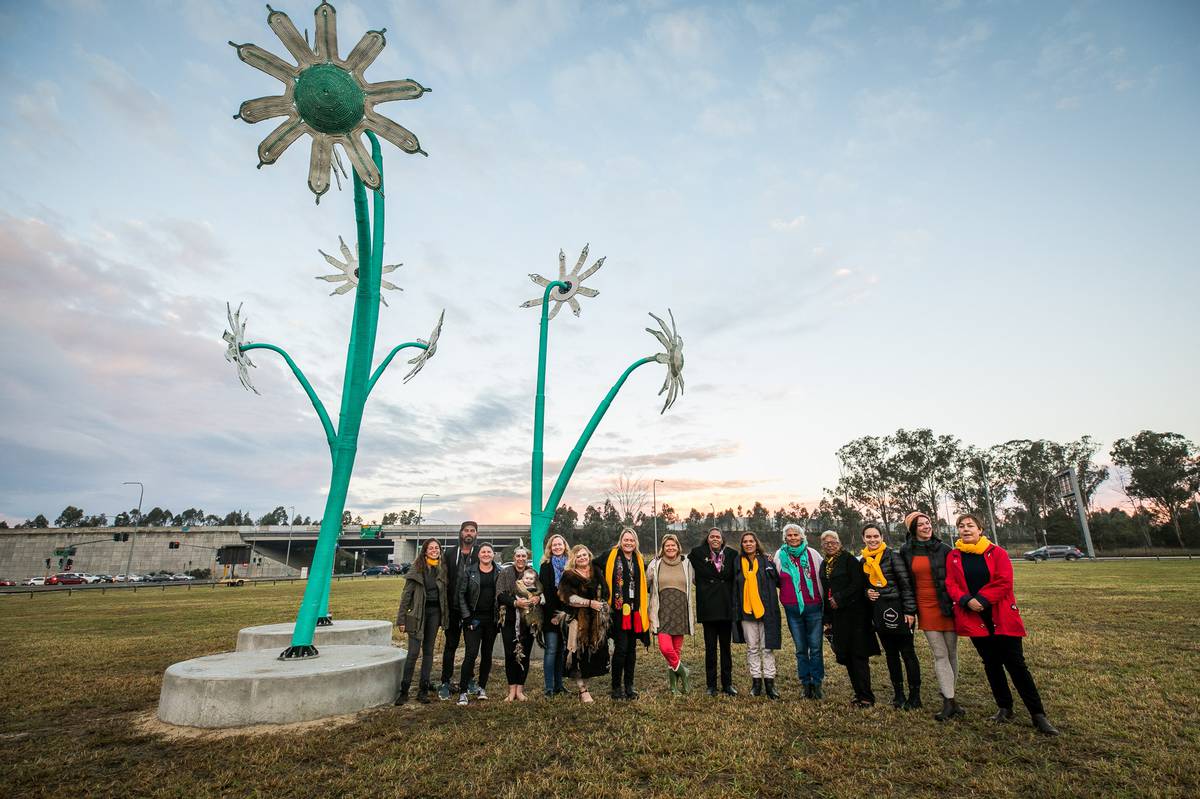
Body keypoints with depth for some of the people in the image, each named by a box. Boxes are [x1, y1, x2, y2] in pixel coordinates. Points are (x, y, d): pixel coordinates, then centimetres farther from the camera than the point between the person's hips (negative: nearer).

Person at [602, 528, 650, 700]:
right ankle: (616, 687, 9)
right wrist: (605, 602, -12)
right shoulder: (612, 556, -4)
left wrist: (644, 609, 14)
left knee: (632, 649, 11)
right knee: (621, 648, -5)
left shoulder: (639, 560, 12)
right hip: (618, 610, -5)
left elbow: (643, 585, 17)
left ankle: (629, 686, 21)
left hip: (634, 610, 5)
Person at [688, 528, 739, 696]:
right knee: (710, 648, 6)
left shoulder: (731, 554, 4)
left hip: (726, 607, 1)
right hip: (708, 608, -1)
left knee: (726, 647, 10)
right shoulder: (698, 553, 1)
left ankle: (727, 684, 20)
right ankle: (711, 685, 15)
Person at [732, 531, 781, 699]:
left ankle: (769, 681, 13)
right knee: (752, 648, 10)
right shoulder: (738, 562, 5)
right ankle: (756, 681, 19)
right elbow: (734, 588, 9)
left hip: (765, 610, -2)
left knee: (767, 648, 4)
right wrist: (735, 610, 6)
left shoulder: (766, 560, -1)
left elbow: (779, 581, 0)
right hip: (746, 611, 2)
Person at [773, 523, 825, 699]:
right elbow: (775, 580, 20)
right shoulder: (779, 556, 5)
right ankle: (806, 684, 18)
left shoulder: (812, 554, 2)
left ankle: (817, 684, 13)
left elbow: (823, 576, 9)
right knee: (800, 649, 7)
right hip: (792, 608, 1)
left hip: (813, 606, -1)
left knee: (816, 647, 0)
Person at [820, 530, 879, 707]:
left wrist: (839, 599, -17)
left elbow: (858, 584, -15)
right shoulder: (824, 565, 13)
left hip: (854, 613, -7)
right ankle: (859, 693, 20)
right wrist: (827, 619, 14)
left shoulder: (849, 559, -6)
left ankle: (866, 697, 2)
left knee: (858, 655, -5)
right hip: (837, 616, 7)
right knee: (846, 656, 9)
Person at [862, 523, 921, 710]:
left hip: (896, 609, -6)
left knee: (907, 652, 3)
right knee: (891, 653, 14)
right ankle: (898, 694, 24)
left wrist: (909, 611, -14)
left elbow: (906, 583, -11)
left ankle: (915, 695, 14)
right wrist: (867, 592, -1)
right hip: (878, 611, 6)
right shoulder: (864, 560, 8)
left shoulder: (892, 555, -9)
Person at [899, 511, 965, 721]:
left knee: (952, 653, 5)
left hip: (946, 607, -1)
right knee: (940, 655, 0)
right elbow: (904, 580, 12)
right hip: (925, 609, 1)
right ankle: (950, 701, 3)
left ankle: (948, 698, 18)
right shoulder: (906, 552, 3)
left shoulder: (943, 549, -2)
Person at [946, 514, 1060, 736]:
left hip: (1002, 617, -2)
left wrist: (981, 599, -18)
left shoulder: (997, 553, -2)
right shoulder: (953, 557, 4)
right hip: (974, 619, 2)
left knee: (1016, 664, 0)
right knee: (991, 664, 12)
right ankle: (1004, 708, 26)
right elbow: (951, 585, -1)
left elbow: (1004, 582, -11)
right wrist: (966, 600, -18)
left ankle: (1038, 715, 11)